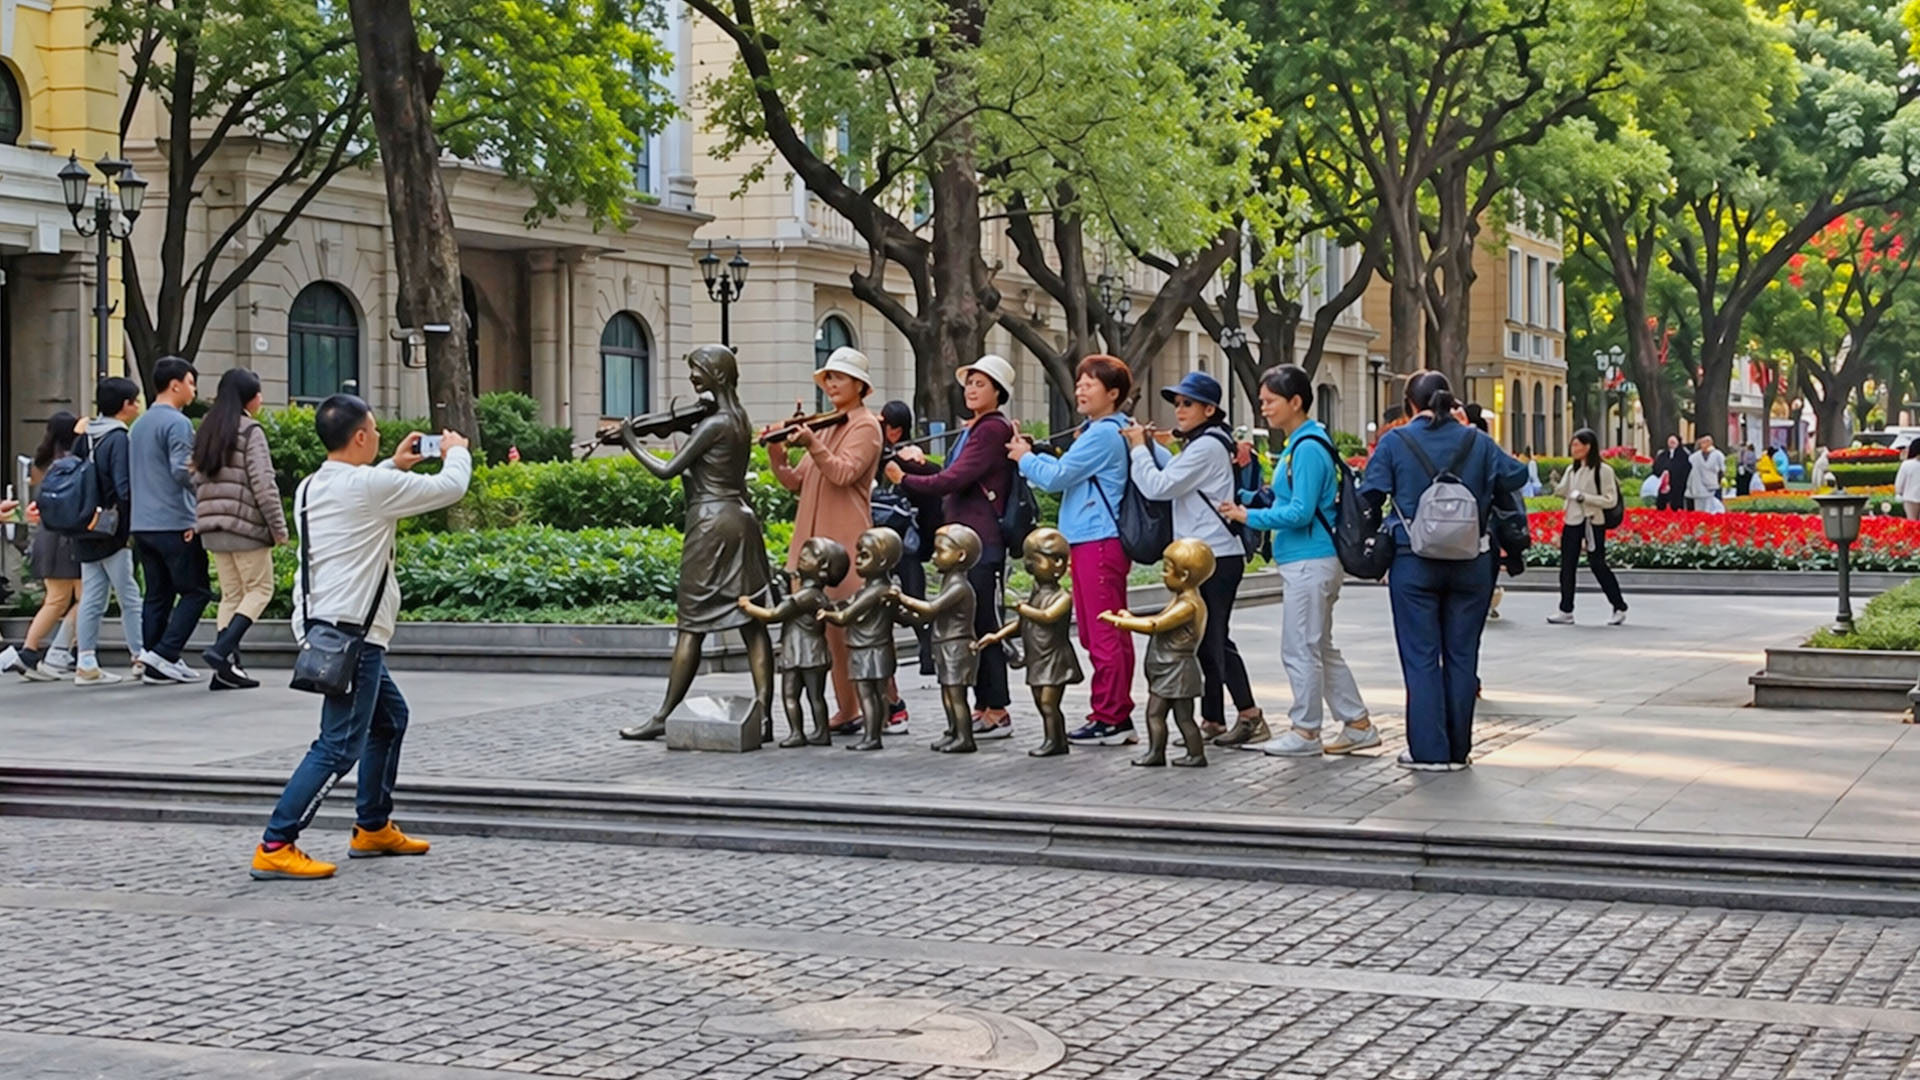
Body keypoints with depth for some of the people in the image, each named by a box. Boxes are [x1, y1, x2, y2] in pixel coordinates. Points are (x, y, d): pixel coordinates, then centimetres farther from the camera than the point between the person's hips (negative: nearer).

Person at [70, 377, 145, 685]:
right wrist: (131, 525, -11)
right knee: (130, 599, -1)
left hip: (86, 532, 8)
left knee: (91, 599, 8)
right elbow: (124, 489, -19)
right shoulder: (119, 439, -13)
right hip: (112, 532, -8)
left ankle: (86, 665, 8)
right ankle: (142, 659, 2)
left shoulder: (84, 437, 11)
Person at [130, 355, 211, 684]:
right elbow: (182, 470, -21)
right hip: (174, 524, -8)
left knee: (157, 595, 9)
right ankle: (165, 654, -11)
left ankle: (155, 665, 7)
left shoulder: (140, 425, 18)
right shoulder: (177, 423, -11)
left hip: (142, 524, 9)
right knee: (195, 591, -2)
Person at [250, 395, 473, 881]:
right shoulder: (370, 486, -14)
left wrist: (394, 466, 30)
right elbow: (450, 488, -4)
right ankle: (274, 847, -13)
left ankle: (373, 828, 30)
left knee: (390, 717, 24)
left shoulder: (311, 488, 9)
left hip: (322, 625, 10)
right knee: (339, 746, -9)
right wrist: (457, 452, 16)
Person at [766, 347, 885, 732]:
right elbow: (795, 481, 16)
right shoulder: (826, 427, 20)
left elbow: (844, 473, -17)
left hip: (847, 539, -8)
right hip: (817, 538, 8)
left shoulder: (866, 426, -2)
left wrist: (812, 444, -28)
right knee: (830, 627, 6)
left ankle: (891, 708, -5)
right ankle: (847, 710, 11)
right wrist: (777, 453, 0)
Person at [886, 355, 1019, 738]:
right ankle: (983, 707, 18)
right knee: (972, 625, 11)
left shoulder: (993, 430, -12)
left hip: (983, 542, -10)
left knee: (983, 626, -6)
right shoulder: (973, 430, 20)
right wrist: (921, 465, 8)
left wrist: (905, 480, -8)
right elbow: (956, 478, 22)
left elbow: (955, 479, -18)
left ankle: (998, 713, -2)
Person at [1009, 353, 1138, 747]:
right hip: (1096, 540, 11)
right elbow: (1070, 473, 22)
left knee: (1102, 634, -8)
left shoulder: (1103, 434, -14)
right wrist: (1031, 454, 12)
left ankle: (1109, 720, -5)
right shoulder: (1110, 430, 18)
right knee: (1111, 633, 12)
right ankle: (1119, 716, 17)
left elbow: (1056, 477, -13)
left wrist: (1025, 458, 4)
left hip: (1098, 542, -11)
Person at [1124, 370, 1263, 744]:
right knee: (1207, 641, 11)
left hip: (1216, 560, -10)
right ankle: (1212, 720, 15)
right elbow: (1168, 477, 17)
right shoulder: (1200, 445, 19)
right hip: (1204, 558, 10)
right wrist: (1148, 447, 6)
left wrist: (1139, 447, -8)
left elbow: (1159, 487, -19)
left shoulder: (1207, 447, -14)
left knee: (1214, 640, -9)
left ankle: (1250, 717, -7)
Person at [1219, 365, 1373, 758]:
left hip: (1310, 562, -11)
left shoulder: (1308, 448, -17)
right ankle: (1358, 724, 21)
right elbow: (1288, 500, 19)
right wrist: (1245, 497, 9)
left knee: (1301, 649, -2)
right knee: (1320, 648, 15)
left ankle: (1304, 732, 6)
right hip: (1307, 562, 11)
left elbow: (1300, 512, -21)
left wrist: (1249, 516, -15)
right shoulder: (1299, 444, 14)